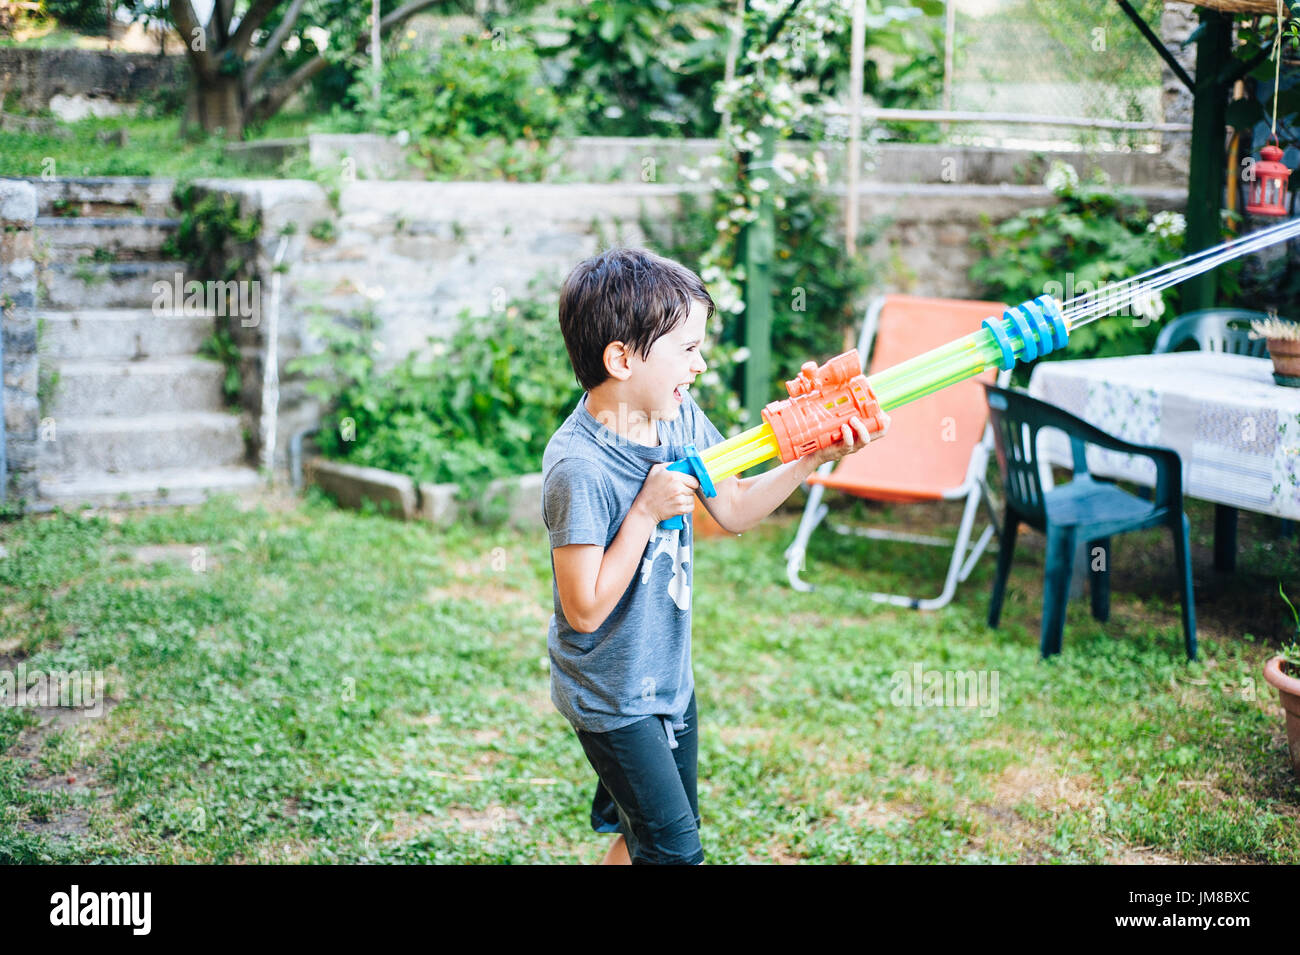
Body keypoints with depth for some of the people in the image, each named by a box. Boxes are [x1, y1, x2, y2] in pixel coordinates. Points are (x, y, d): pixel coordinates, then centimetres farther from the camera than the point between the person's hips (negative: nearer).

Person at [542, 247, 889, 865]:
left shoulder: (681, 419, -5)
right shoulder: (577, 466, -27)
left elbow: (734, 511, 9)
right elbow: (585, 610, -25)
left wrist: (813, 459, -3)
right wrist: (646, 511, -26)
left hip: (669, 676, 7)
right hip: (610, 693, -7)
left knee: (652, 834, 19)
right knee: (673, 849, 0)